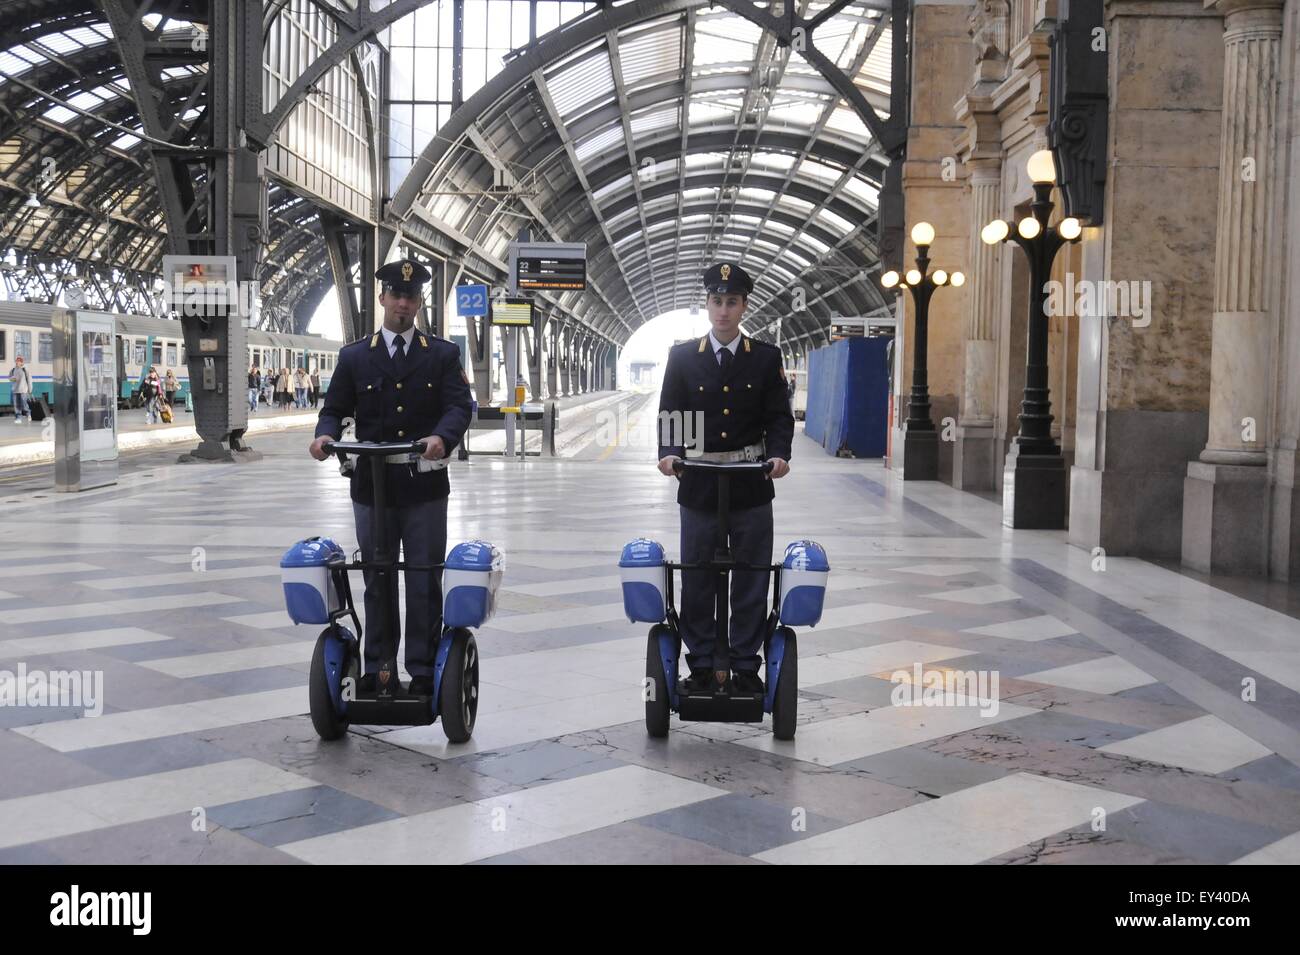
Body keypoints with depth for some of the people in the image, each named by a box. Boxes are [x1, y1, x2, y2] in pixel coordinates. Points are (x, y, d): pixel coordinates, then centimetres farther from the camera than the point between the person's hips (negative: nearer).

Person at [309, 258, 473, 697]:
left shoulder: (443, 355, 5)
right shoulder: (354, 357, 8)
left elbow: (459, 406, -7)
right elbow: (335, 408, 6)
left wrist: (442, 437, -28)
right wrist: (325, 435, -17)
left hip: (424, 489, -1)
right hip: (371, 488, 1)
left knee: (425, 583, 3)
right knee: (377, 582, 9)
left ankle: (423, 672, 11)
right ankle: (377, 670, 16)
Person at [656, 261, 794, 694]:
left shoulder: (767, 358, 3)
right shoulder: (682, 357, 3)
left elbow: (779, 417, 2)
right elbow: (669, 414, 2)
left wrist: (779, 453, -17)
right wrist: (668, 453, -16)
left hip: (752, 487, 0)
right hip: (698, 487, 0)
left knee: (751, 581, 6)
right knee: (696, 581, 7)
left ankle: (745, 666, 17)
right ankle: (700, 666, 18)